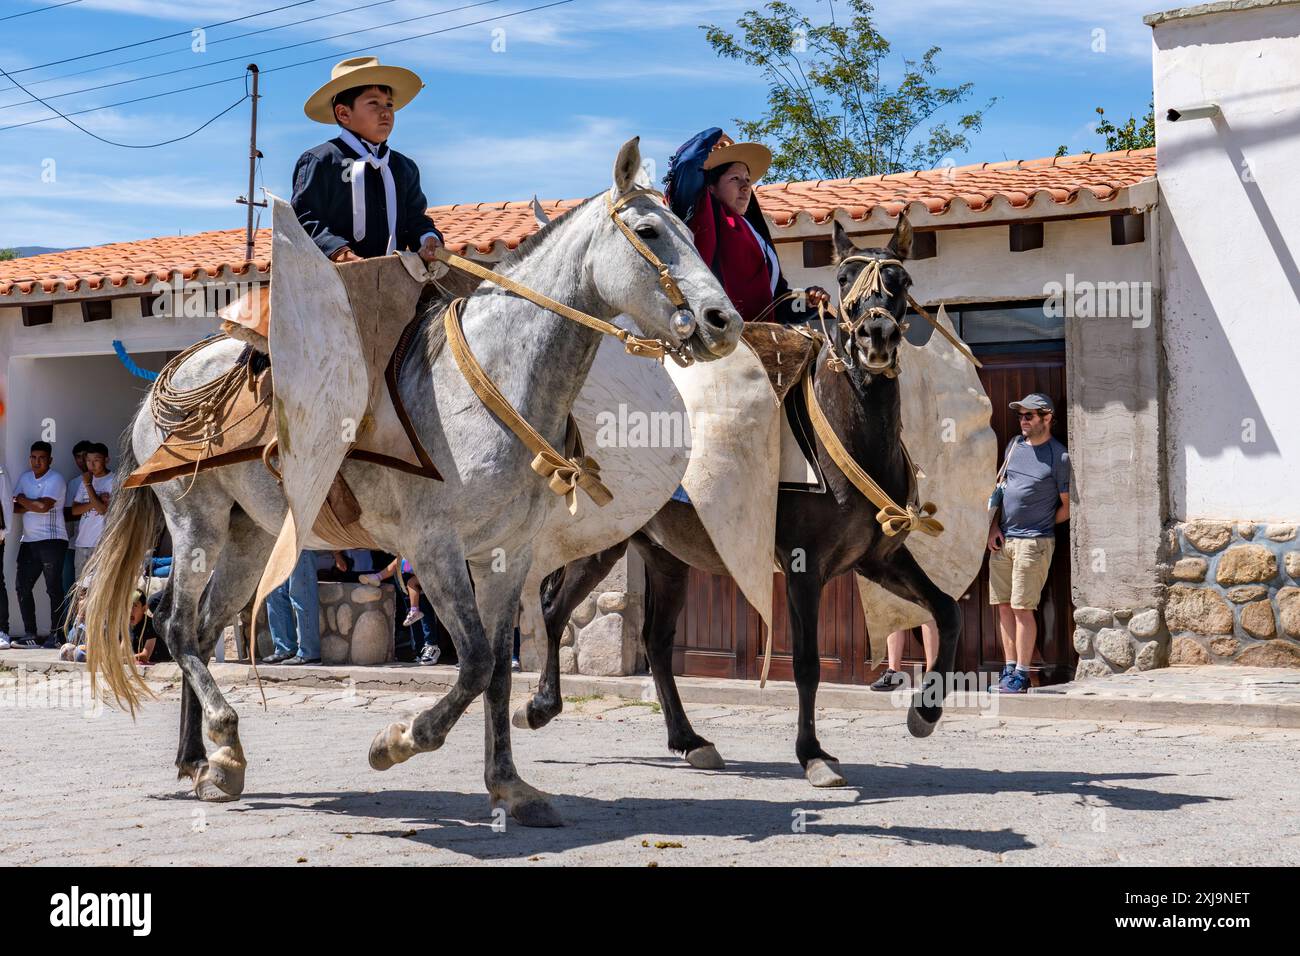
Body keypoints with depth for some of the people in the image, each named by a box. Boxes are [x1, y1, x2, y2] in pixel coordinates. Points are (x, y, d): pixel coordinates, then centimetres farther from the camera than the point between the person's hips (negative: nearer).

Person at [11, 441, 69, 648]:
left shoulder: (55, 479, -6)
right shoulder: (25, 478, 14)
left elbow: (43, 506, -19)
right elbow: (15, 508, 8)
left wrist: (23, 500, -2)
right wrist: (33, 505, -9)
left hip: (52, 540, -7)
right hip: (29, 541, 7)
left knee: (54, 589, -3)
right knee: (23, 588, 4)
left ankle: (55, 635, 0)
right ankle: (30, 634, 9)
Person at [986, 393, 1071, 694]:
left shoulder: (1059, 457, -6)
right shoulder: (1014, 445, 13)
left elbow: (1067, 506, -1)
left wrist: (1042, 527, 1)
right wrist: (994, 526, 7)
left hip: (1033, 543, -6)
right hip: (1002, 541, 6)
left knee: (1022, 609, -8)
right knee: (1003, 606, 7)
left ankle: (1021, 675, -2)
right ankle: (1009, 668, 15)